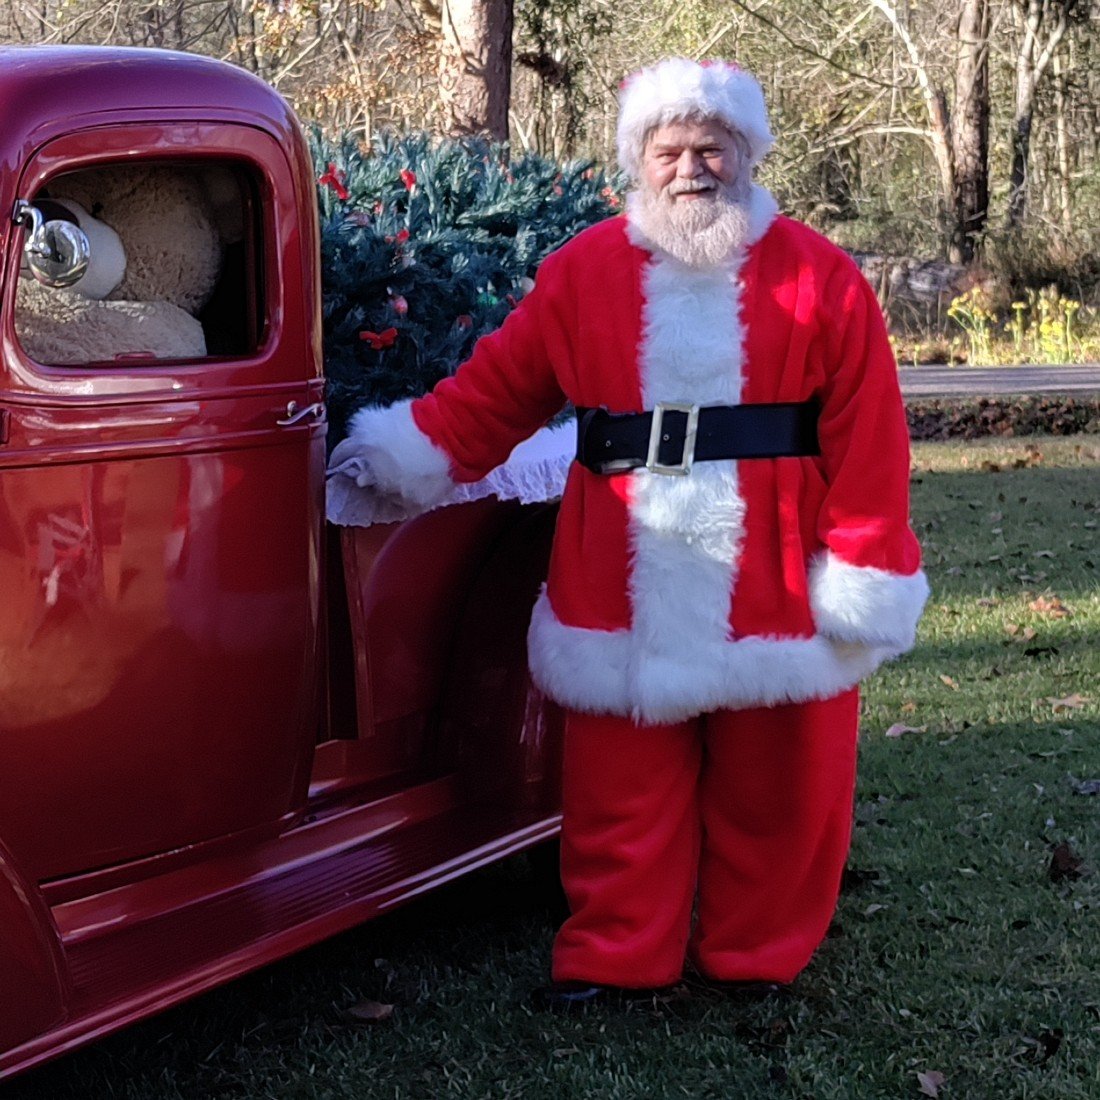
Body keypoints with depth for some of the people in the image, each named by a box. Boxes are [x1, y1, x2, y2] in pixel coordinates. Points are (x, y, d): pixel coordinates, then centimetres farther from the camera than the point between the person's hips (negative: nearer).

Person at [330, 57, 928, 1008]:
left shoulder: (821, 281, -1)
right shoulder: (585, 272, 4)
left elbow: (867, 441, -4)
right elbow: (497, 388, 8)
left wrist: (865, 577, -8)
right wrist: (411, 452, -1)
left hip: (774, 595, -1)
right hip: (624, 594, 1)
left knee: (770, 790, 10)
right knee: (622, 791, 8)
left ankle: (754, 959, 26)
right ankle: (614, 956, 21)